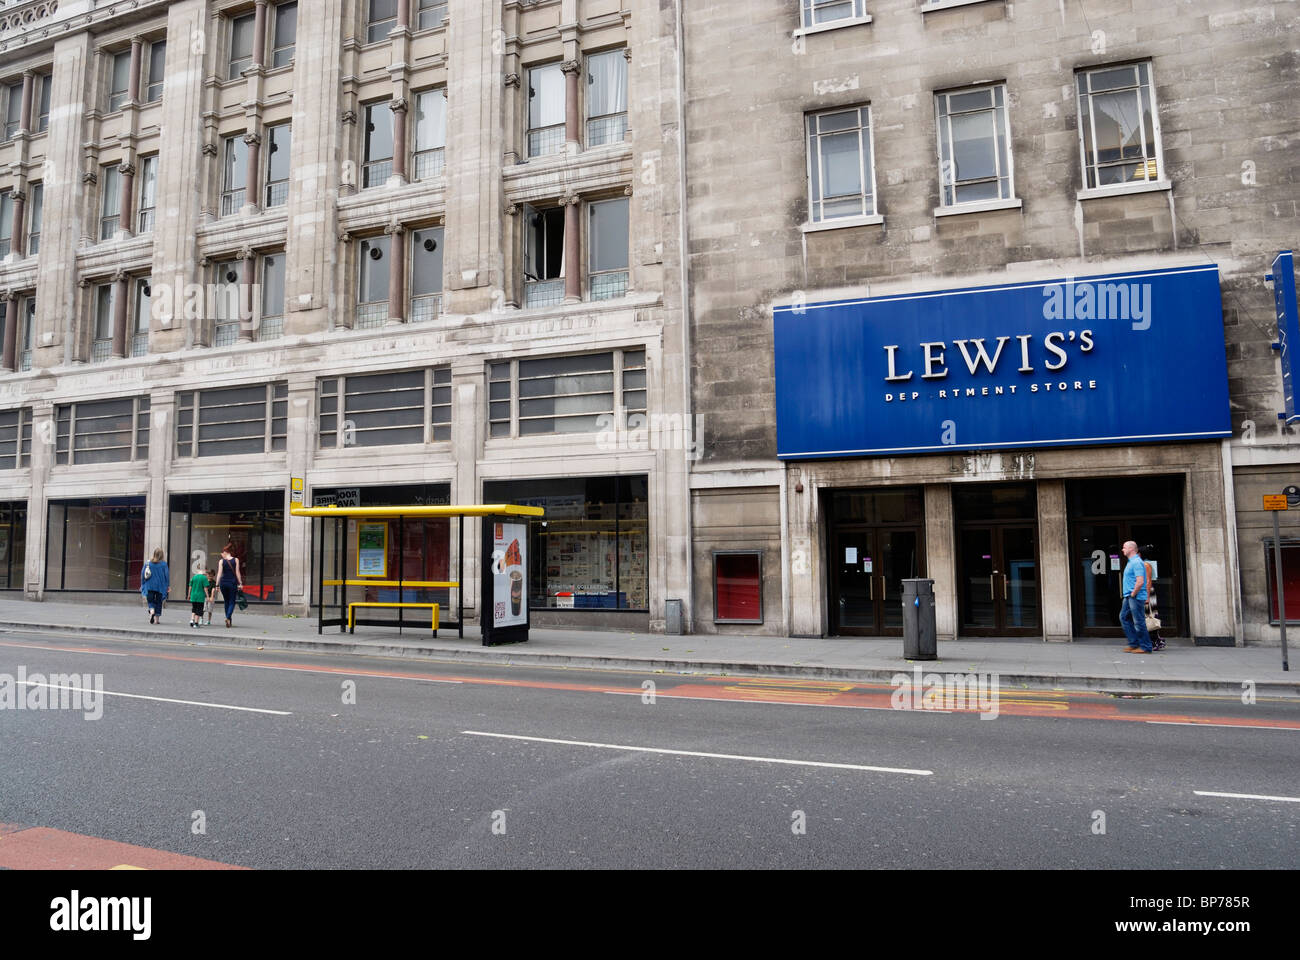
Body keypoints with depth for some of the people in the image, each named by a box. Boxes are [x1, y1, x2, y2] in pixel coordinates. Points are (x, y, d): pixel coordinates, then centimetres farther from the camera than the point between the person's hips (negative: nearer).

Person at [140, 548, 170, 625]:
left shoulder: (148, 563, 0)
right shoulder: (163, 563, -6)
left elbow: (143, 573, 4)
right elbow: (167, 574, -6)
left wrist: (142, 585, 13)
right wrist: (168, 586, 1)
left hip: (150, 586, 1)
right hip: (160, 586, -1)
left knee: (150, 601, 9)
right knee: (158, 602, 9)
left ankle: (152, 611, -21)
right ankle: (157, 618, 8)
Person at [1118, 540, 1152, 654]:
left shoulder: (1137, 562, -17)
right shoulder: (1130, 562, 16)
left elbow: (1140, 581, -25)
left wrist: (1133, 594, -16)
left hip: (1136, 597, -11)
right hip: (1128, 597, 11)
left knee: (1139, 622, -4)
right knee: (1124, 617, 13)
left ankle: (1145, 647, 3)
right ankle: (1134, 643, 17)